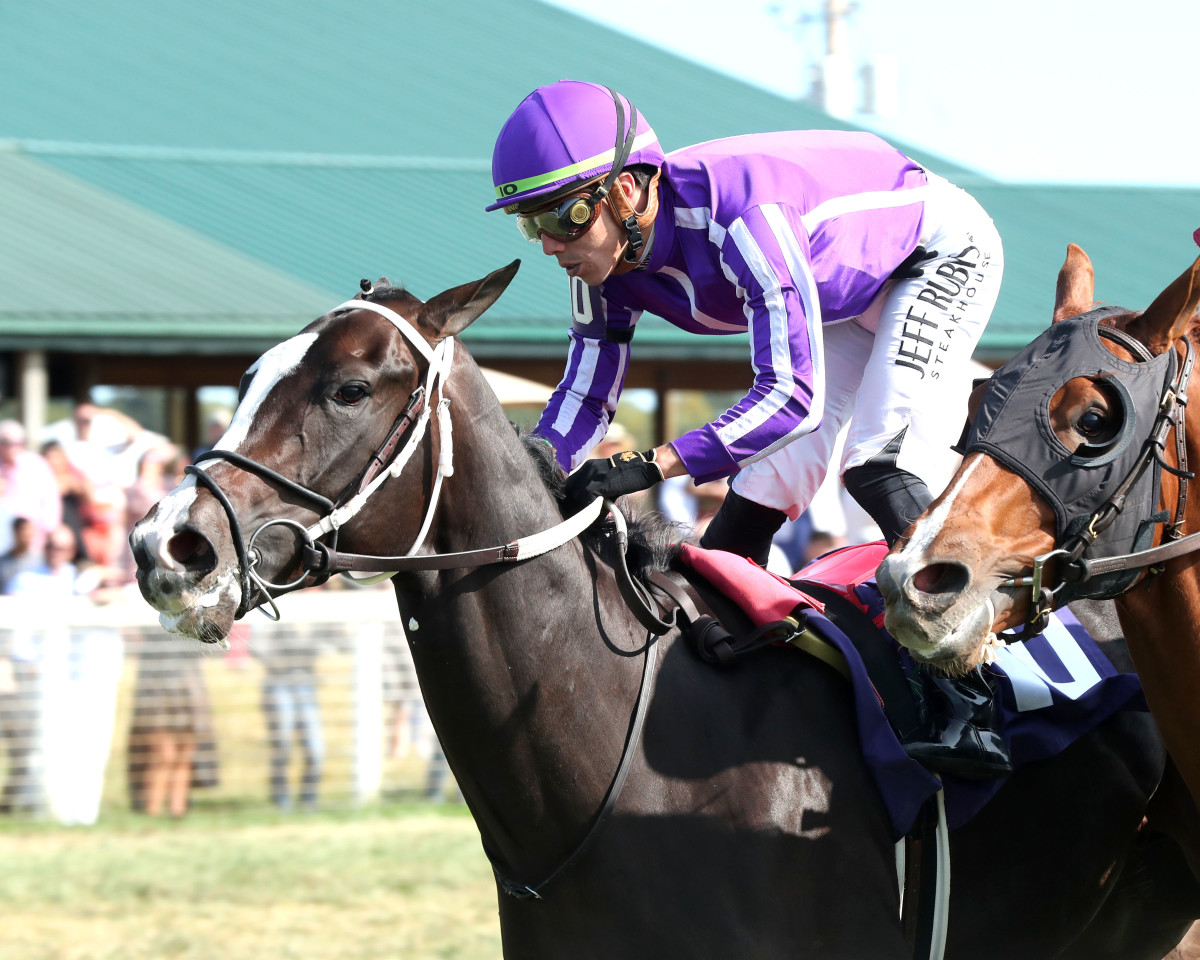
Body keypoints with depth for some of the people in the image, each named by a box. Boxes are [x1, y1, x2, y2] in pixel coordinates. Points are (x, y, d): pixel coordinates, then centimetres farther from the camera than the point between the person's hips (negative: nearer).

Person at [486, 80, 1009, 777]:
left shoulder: (743, 216, -41)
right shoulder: (607, 254, -17)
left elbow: (795, 392, -44)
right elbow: (586, 394, -7)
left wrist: (652, 465, -52)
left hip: (943, 254, -8)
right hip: (843, 290, 8)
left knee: (879, 461, -24)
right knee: (765, 481, -1)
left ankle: (968, 708, -26)